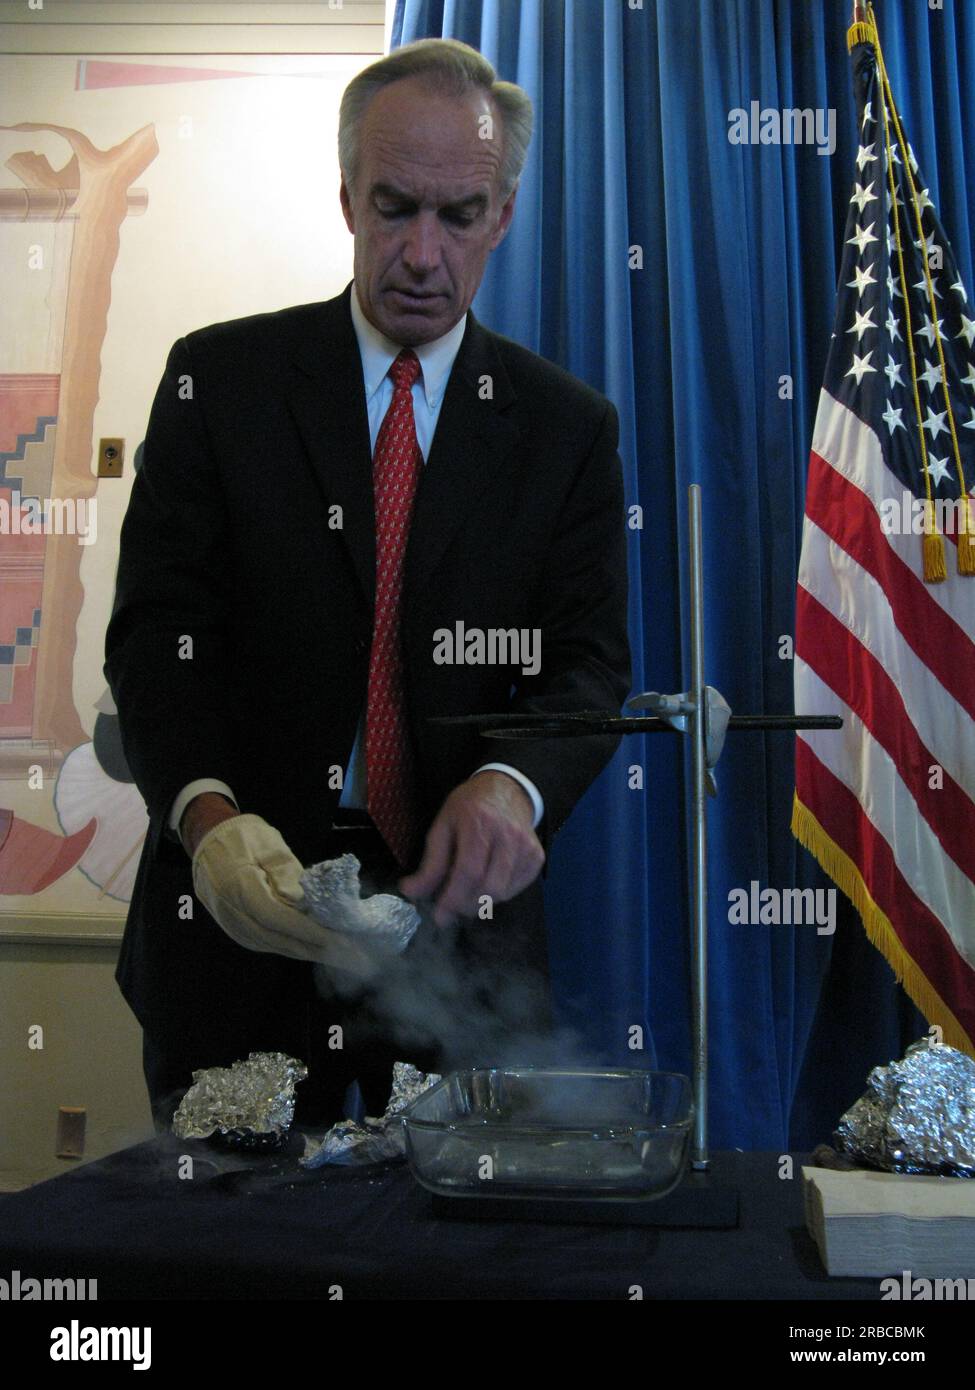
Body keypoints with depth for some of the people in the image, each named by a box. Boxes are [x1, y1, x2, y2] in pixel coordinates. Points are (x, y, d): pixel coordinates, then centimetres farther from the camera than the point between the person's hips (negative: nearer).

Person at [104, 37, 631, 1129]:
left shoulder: (567, 427, 3)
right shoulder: (218, 376, 1)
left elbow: (586, 665, -3)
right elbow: (158, 629, -6)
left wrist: (512, 785, -25)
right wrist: (208, 815, -24)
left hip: (457, 923, 1)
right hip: (236, 916, 0)